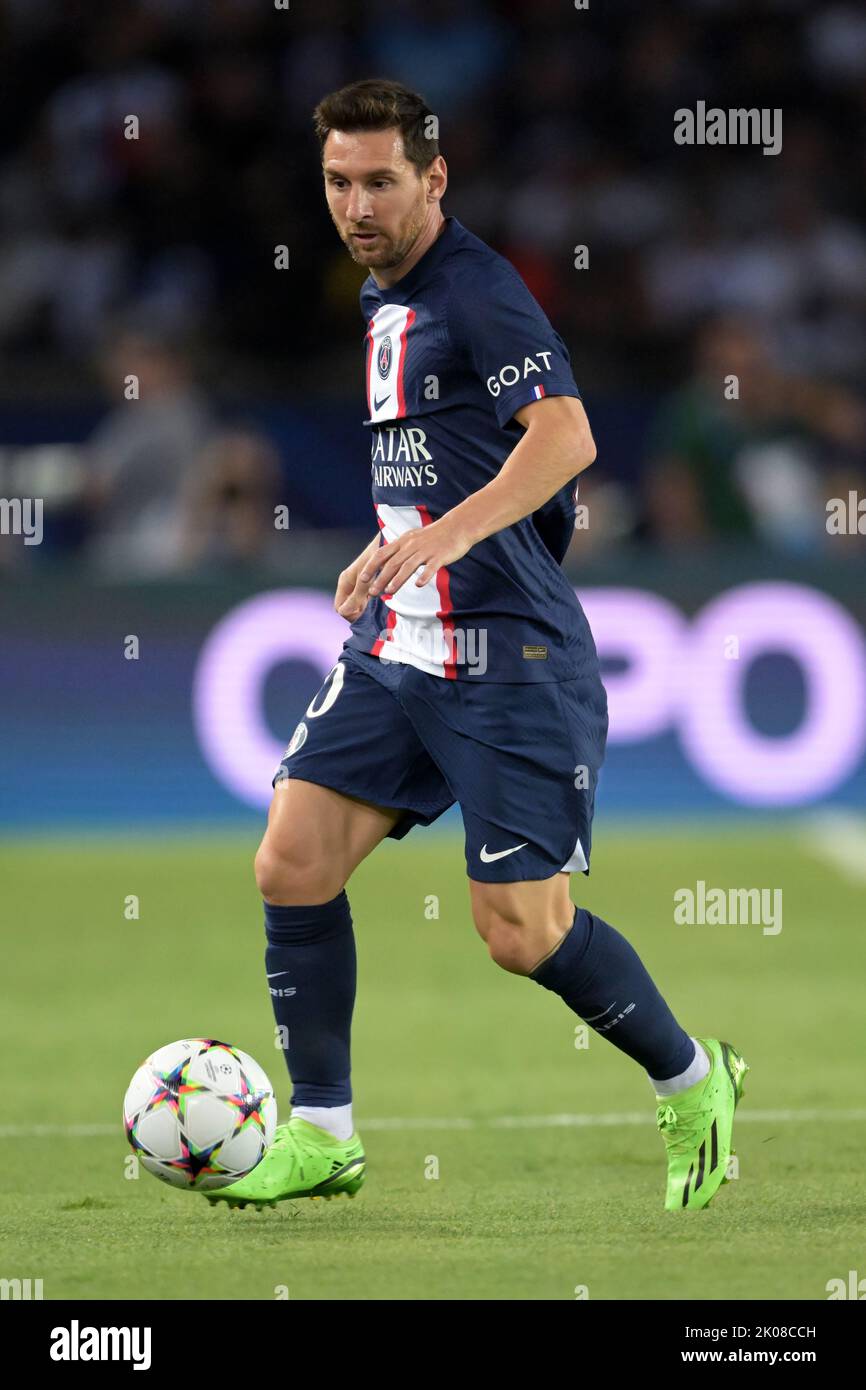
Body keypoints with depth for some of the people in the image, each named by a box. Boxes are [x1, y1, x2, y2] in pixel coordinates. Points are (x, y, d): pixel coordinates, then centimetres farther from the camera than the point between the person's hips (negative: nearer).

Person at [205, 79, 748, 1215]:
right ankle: (320, 1136, 8)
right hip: (395, 644, 8)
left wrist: (451, 532, -42)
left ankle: (693, 1084, 18)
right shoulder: (384, 297, 14)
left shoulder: (478, 291, -15)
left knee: (521, 931, -6)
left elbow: (565, 434, -30)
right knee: (292, 865, -3)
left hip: (510, 658, -8)